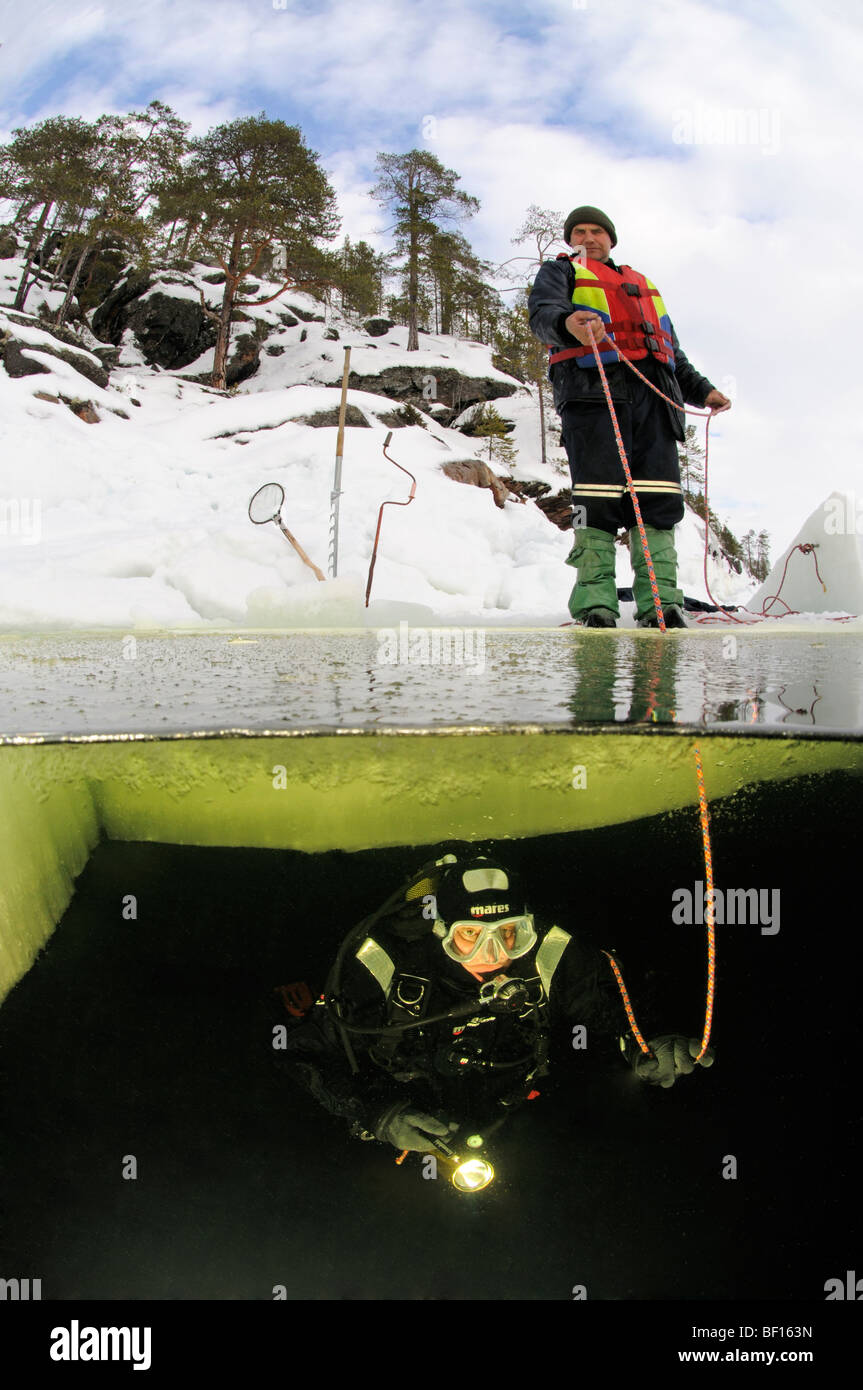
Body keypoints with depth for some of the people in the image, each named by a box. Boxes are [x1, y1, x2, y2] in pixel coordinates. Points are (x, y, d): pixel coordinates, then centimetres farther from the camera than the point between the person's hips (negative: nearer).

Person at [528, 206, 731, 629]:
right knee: (598, 497, -15)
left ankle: (659, 600, -11)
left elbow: (671, 348, 37)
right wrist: (568, 322, -28)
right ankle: (594, 603, -15)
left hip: (652, 393, 4)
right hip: (592, 388, -4)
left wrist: (701, 388, 23)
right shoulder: (561, 272, 20)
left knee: (659, 498, -8)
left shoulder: (642, 284, 36)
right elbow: (542, 310, -4)